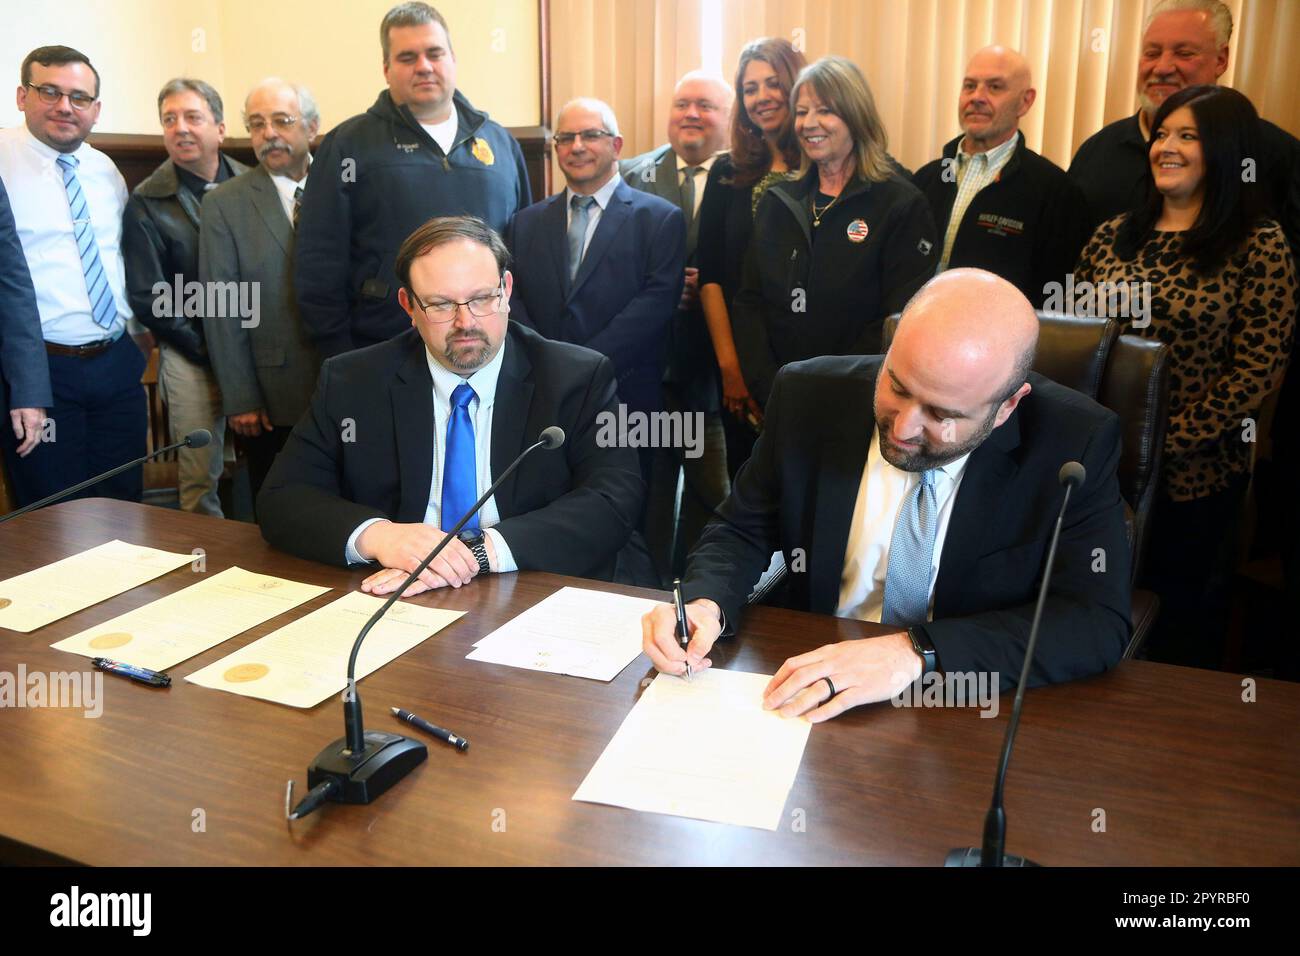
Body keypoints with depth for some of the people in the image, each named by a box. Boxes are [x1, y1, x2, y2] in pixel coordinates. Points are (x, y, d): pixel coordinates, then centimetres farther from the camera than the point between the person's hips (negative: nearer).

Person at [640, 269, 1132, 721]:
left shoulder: (1076, 443, -14)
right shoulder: (808, 396, -9)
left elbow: (1099, 622, -18)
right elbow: (742, 531, 2)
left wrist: (916, 653, -29)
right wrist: (705, 602, -19)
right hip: (811, 690, 2)